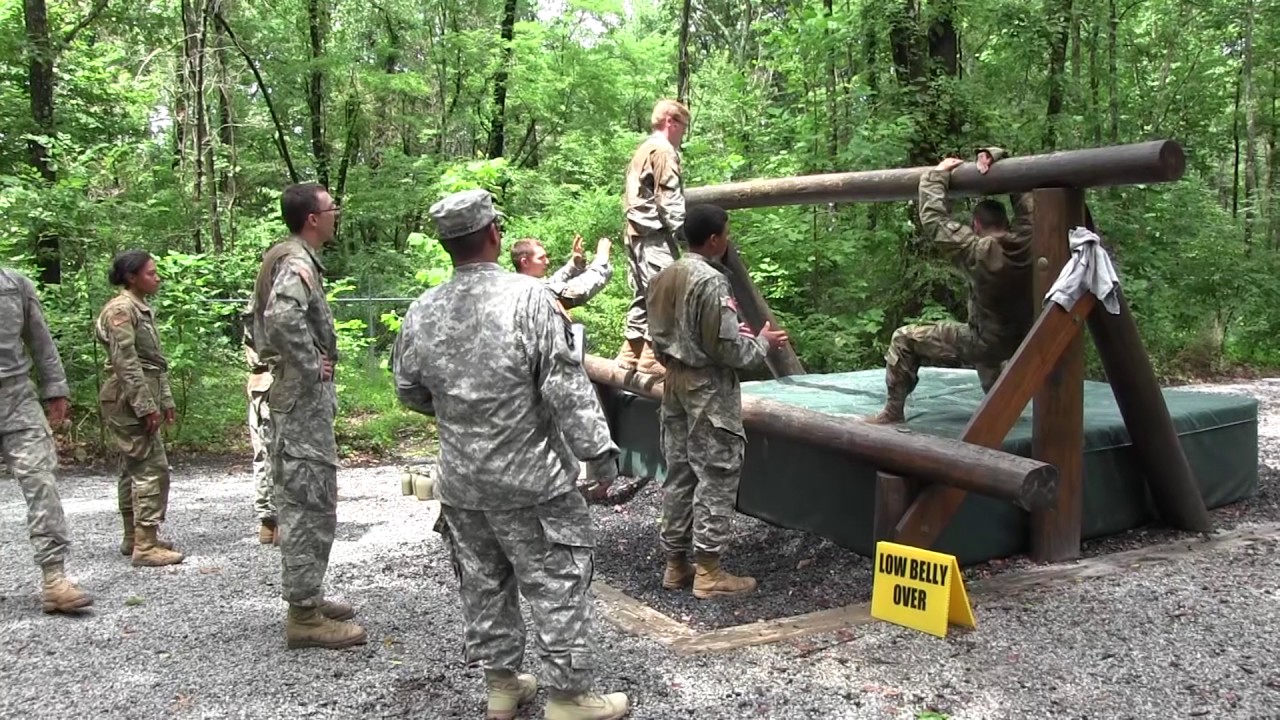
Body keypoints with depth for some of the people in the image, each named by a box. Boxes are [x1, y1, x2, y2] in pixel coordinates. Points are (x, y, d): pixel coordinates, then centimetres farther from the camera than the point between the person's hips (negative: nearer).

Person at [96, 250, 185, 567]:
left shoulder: (143, 309, 17)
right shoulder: (121, 309, -13)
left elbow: (156, 361, 19)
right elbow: (126, 362, -19)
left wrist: (166, 400, 16)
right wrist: (146, 406, -21)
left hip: (138, 400, 10)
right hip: (129, 400, -10)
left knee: (133, 469, 15)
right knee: (152, 468, -11)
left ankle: (133, 537, 24)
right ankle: (146, 546, -9)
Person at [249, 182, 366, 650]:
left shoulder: (285, 258, 15)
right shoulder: (297, 263, -17)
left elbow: (265, 316, 26)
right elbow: (282, 317, -36)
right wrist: (311, 365, -24)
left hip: (292, 396, 11)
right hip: (304, 397, -11)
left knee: (299, 501, 17)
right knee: (311, 504, -6)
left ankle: (306, 596, 28)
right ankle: (304, 616, 0)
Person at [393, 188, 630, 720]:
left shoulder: (421, 312, 1)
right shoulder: (528, 297, -15)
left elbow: (409, 391, 13)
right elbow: (566, 386, -17)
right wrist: (597, 450, -11)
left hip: (460, 481, 6)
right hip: (530, 478, -5)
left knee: (483, 583, 17)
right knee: (559, 583, 6)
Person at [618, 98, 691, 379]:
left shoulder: (642, 150, 23)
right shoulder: (664, 150, -6)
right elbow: (669, 197, -14)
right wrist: (682, 230, -12)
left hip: (637, 233, 10)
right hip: (656, 233, -10)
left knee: (643, 295, 12)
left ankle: (630, 355, 14)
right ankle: (652, 358, -13)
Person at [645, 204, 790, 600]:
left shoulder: (664, 277, 6)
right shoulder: (712, 282, -19)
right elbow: (727, 350, -20)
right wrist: (762, 343, 0)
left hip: (675, 382, 8)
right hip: (709, 389, -8)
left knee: (679, 473, 13)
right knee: (716, 478, 0)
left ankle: (675, 563, 21)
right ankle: (708, 572, 4)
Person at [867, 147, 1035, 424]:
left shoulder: (977, 251, -23)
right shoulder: (1027, 240, -10)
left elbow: (933, 218, -16)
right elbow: (1026, 203, 3)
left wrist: (938, 174, -4)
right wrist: (991, 155, -6)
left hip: (986, 343, -7)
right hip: (1020, 343, 7)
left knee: (904, 339, -1)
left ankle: (893, 413, 1)